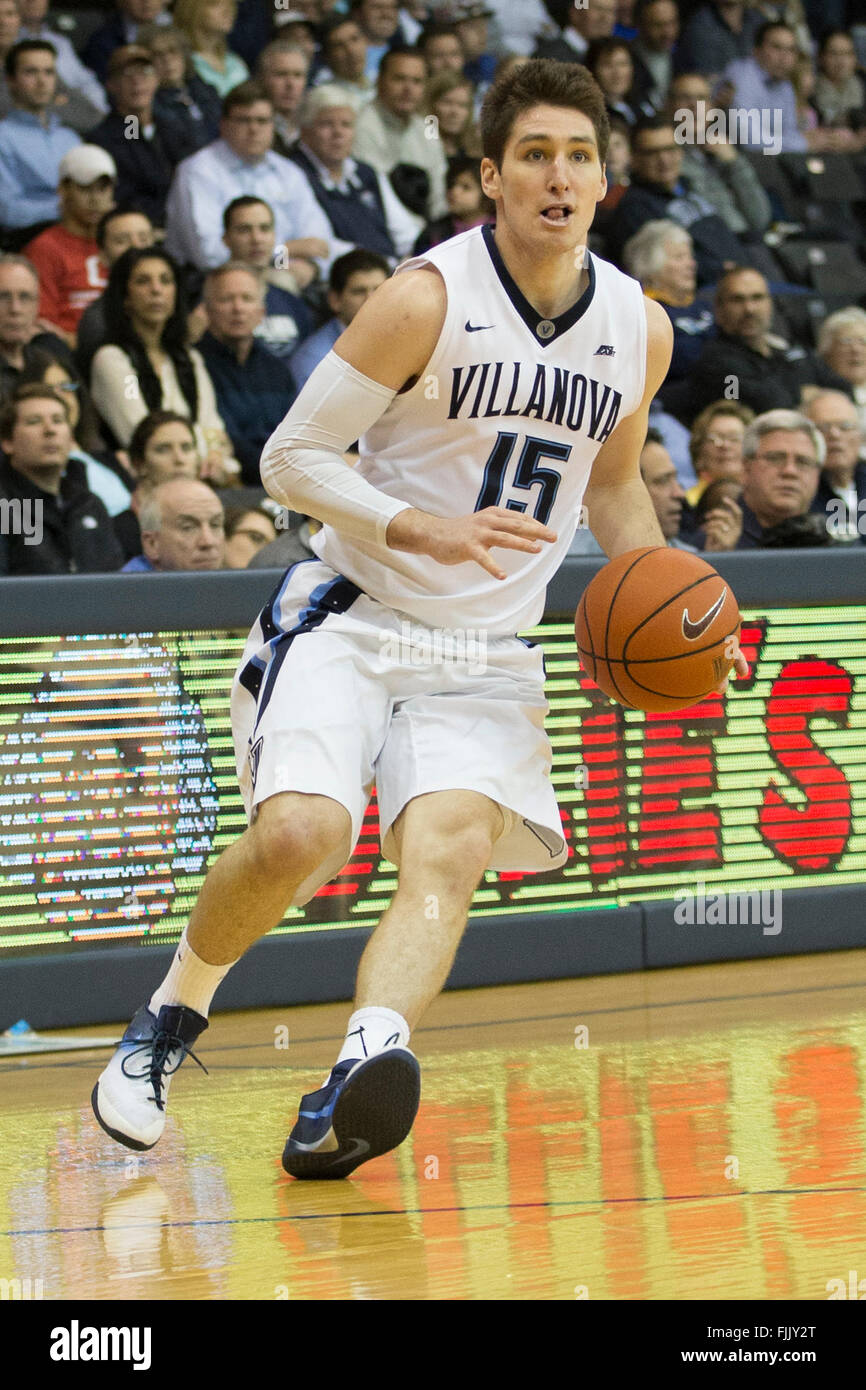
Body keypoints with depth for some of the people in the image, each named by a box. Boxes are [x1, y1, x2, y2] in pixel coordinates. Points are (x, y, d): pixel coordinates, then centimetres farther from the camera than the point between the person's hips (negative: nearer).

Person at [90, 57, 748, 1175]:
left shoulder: (640, 328, 4)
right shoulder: (427, 299, -13)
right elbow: (290, 459, -9)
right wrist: (420, 529, -25)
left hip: (489, 652, 4)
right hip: (350, 618, -4)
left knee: (452, 848, -23)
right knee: (298, 834, -23)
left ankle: (359, 1079, -40)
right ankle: (169, 1018, 4)